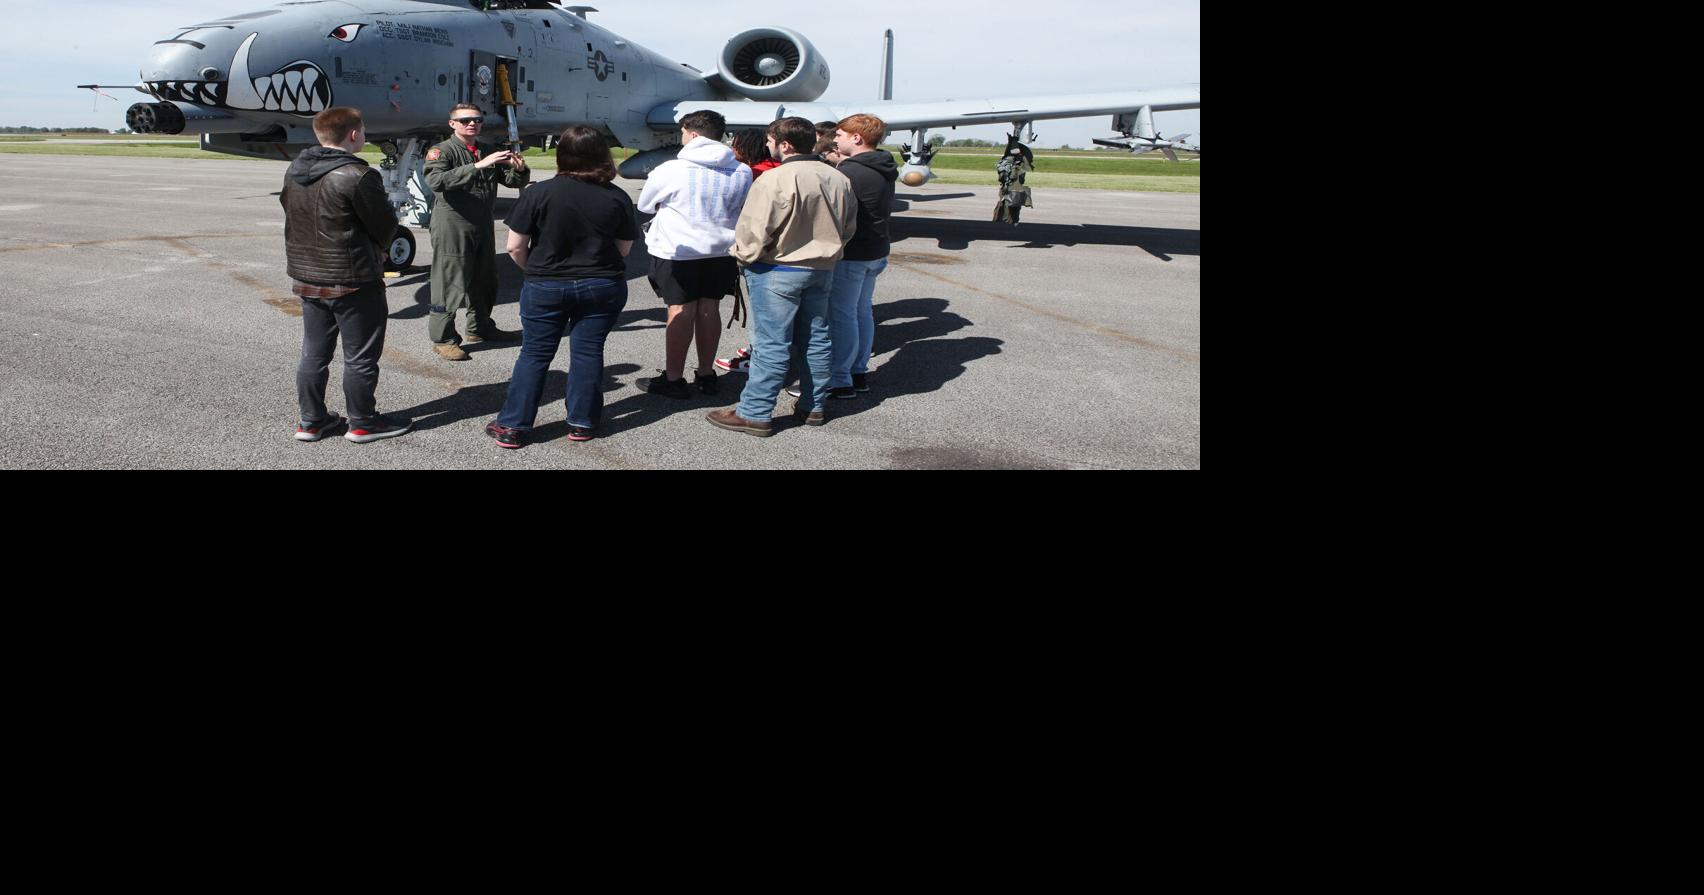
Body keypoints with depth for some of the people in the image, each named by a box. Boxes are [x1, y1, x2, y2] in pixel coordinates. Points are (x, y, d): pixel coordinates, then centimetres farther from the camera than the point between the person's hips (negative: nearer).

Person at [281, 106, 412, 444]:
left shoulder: (294, 170, 5)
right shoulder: (357, 176, -20)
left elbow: (291, 212, 14)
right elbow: (386, 226, -13)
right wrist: (374, 248, 9)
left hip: (306, 277, 8)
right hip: (353, 282, -7)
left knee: (314, 353, 16)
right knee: (360, 356, 5)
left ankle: (311, 420, 23)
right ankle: (363, 423, 15)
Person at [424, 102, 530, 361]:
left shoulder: (490, 151, 12)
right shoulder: (442, 151, -8)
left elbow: (513, 182, 12)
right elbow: (436, 181, -27)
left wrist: (519, 169, -14)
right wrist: (478, 166, -34)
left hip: (483, 226, 7)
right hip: (452, 226, -7)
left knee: (484, 281, 17)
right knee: (449, 282, -5)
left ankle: (480, 328, 34)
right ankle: (442, 338, 3)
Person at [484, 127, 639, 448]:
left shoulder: (539, 193, -11)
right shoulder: (618, 198, -6)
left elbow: (515, 247, -8)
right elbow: (623, 249, 3)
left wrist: (535, 270, 11)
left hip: (546, 286, -1)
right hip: (602, 288, 1)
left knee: (534, 355, 8)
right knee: (588, 352, 10)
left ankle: (512, 426, 11)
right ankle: (582, 423, 17)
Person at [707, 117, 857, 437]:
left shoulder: (776, 180, -19)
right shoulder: (839, 180, 5)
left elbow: (755, 230, -18)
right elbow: (848, 228, 14)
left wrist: (743, 254, 0)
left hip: (778, 271, -7)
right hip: (823, 270, 7)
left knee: (771, 344, -3)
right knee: (816, 339, 14)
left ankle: (754, 413, 2)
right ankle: (813, 406, 24)